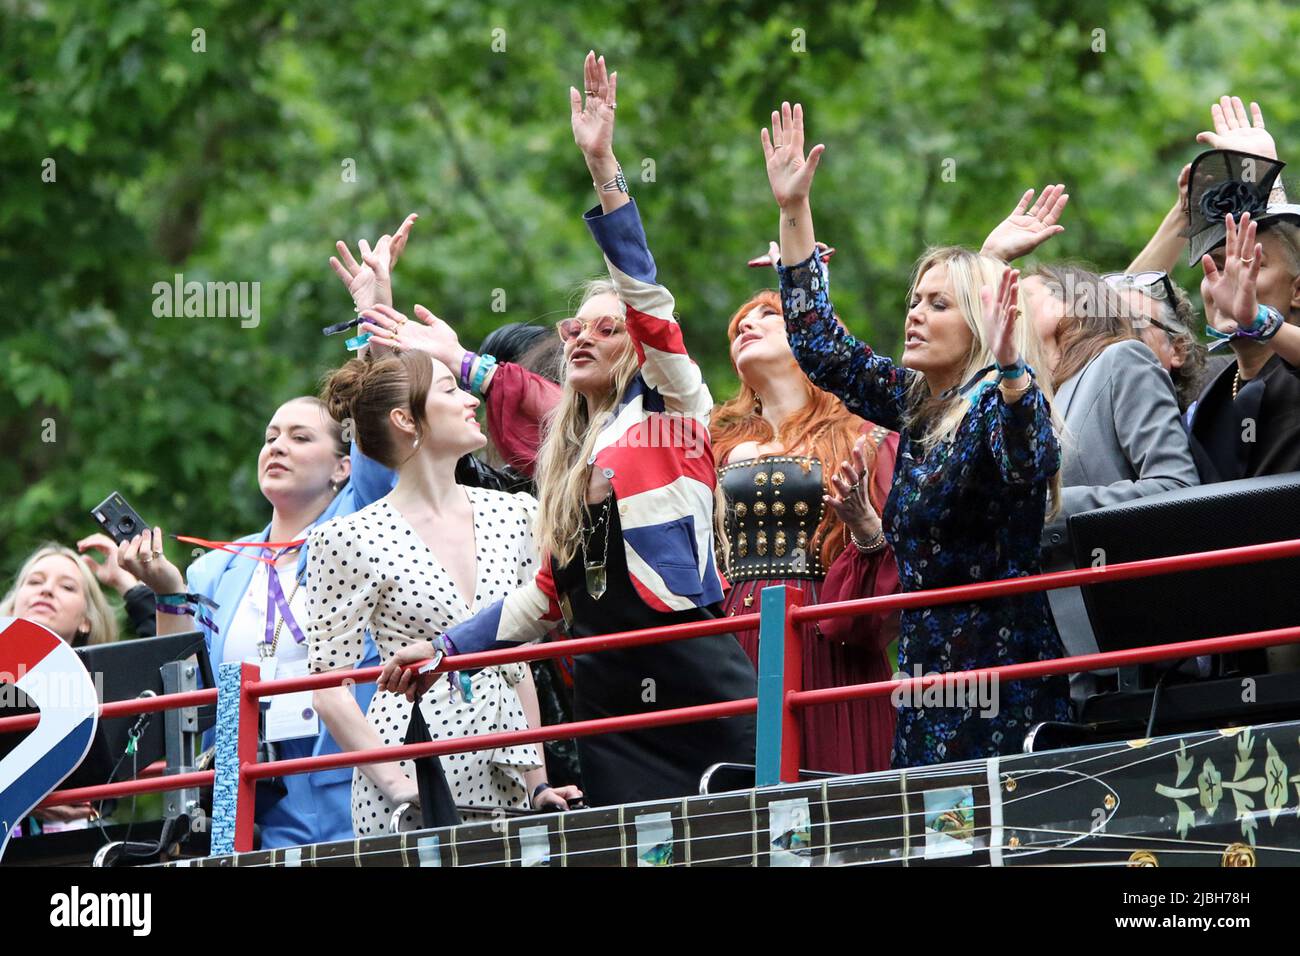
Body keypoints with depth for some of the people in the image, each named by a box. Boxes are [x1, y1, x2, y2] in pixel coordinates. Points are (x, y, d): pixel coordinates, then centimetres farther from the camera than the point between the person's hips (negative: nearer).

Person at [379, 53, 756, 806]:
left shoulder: (670, 411, 5)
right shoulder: (569, 459, 23)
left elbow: (650, 302, -9)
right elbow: (550, 594, 26)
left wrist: (605, 172, -15)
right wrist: (448, 648, 19)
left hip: (698, 685, -6)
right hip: (609, 698, 6)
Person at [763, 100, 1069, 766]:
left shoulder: (999, 404, -11)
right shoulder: (916, 404, 12)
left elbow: (1030, 468, -33)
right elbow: (820, 348, 21)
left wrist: (1009, 371, -49)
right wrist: (793, 211, 18)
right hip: (927, 674, 8)